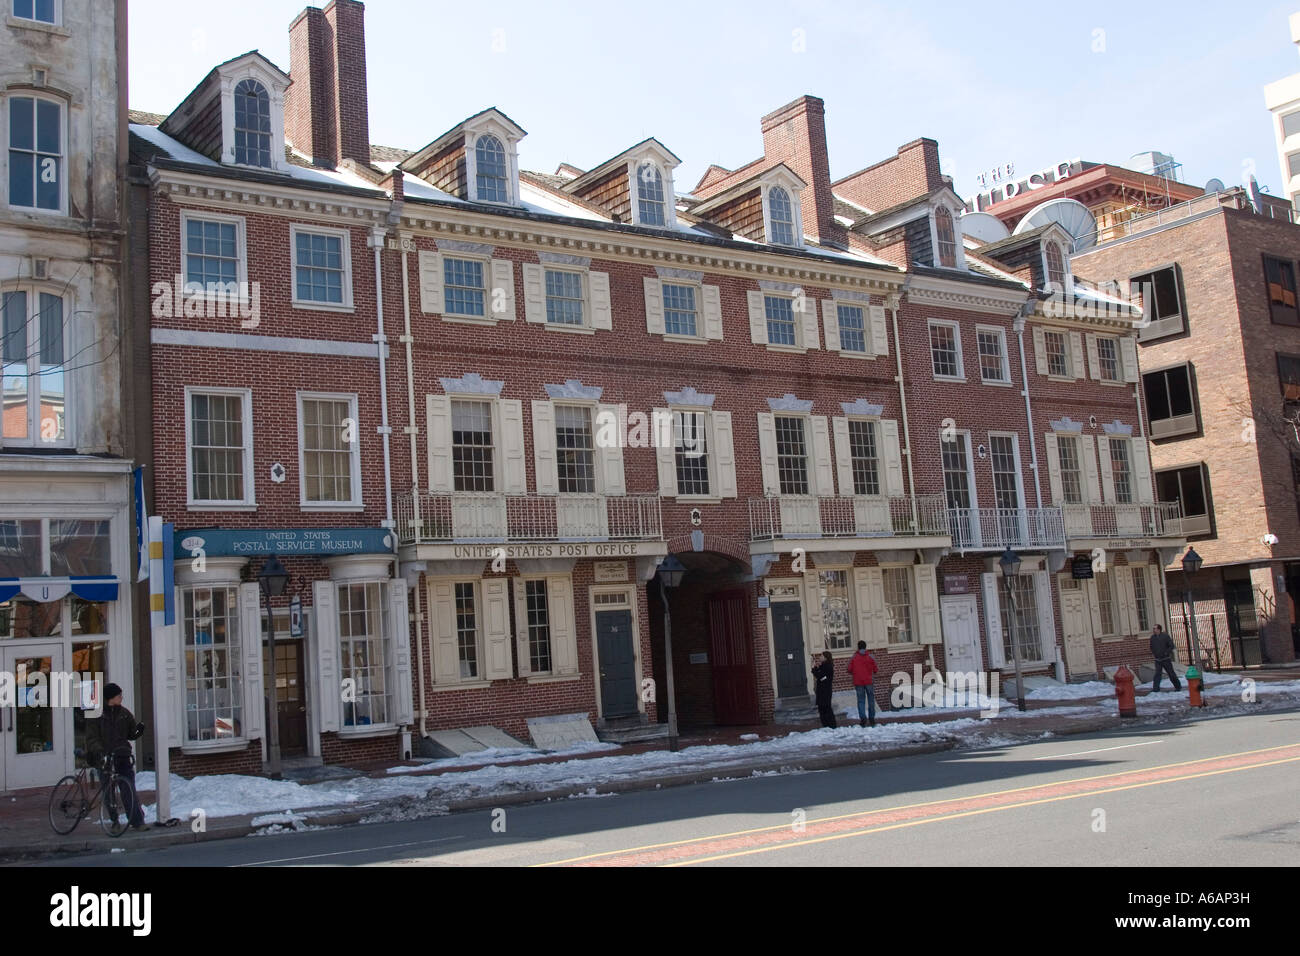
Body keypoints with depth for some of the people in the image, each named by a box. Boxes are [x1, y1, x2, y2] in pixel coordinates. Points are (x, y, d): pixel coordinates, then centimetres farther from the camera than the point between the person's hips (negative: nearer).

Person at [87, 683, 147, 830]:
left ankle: (138, 822, -6)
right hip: (104, 757, -1)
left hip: (123, 756, 1)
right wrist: (98, 750, -24)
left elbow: (131, 734, 15)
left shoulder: (124, 713, 10)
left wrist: (139, 731, -7)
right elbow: (91, 737, -6)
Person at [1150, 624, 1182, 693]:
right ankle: (1155, 688, -13)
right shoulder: (1152, 637, 7)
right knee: (1157, 674, -8)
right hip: (1158, 660, 3)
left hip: (1166, 659, -3)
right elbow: (1152, 647, 23)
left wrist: (1166, 653, -14)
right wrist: (1153, 653, 10)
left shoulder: (1165, 636, -8)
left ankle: (1178, 686, 21)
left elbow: (1171, 646, -7)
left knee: (1171, 673, 6)